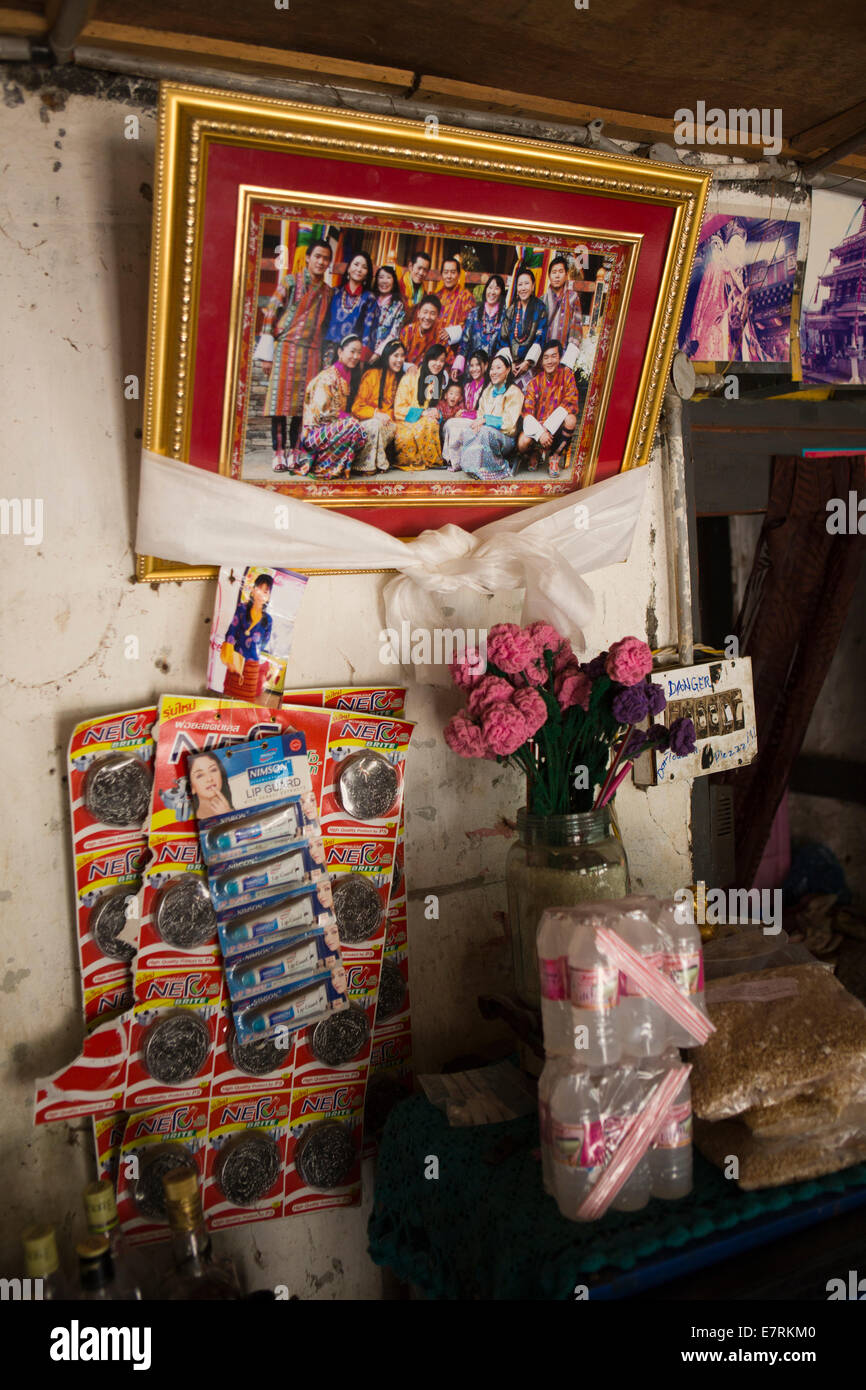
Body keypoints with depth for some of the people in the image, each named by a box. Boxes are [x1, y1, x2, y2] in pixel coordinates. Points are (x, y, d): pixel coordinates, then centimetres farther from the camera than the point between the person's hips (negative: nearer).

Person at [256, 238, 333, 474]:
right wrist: (266, 354, -8)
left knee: (303, 401, 1)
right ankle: (278, 452, -3)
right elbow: (270, 314, -2)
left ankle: (293, 450, 8)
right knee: (281, 397, -6)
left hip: (312, 352, 4)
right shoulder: (290, 282, 2)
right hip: (286, 347, -4)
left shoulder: (327, 292, 14)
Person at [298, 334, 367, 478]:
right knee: (353, 426, -29)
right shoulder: (328, 377, -13)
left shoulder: (348, 376, 14)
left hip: (333, 428, 9)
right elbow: (321, 412, -19)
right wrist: (350, 418, -16)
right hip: (314, 432, -9)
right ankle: (321, 467, -18)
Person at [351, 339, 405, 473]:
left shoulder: (399, 378, 11)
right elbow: (357, 407, -9)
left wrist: (388, 416, -9)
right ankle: (366, 465, -31)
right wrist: (376, 414, -25)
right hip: (366, 420, -5)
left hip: (385, 421, 5)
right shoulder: (372, 374, -7)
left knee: (393, 428, -28)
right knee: (376, 424, -37)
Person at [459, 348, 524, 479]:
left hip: (506, 438, -5)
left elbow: (509, 422, -13)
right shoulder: (488, 391, 17)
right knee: (469, 433, -26)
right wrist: (478, 423, -12)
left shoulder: (514, 392, -4)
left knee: (485, 433, -36)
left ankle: (500, 469, -20)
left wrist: (485, 420, -19)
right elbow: (480, 414, 13)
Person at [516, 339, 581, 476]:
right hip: (537, 426, 0)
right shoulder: (535, 382, -1)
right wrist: (540, 433, -28)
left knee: (571, 419, -33)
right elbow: (527, 412, -8)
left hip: (557, 428, 0)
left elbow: (571, 404, -14)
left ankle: (556, 456, -10)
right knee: (523, 444, -30)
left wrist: (548, 428, -22)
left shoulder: (567, 374, -3)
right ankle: (535, 453, 11)